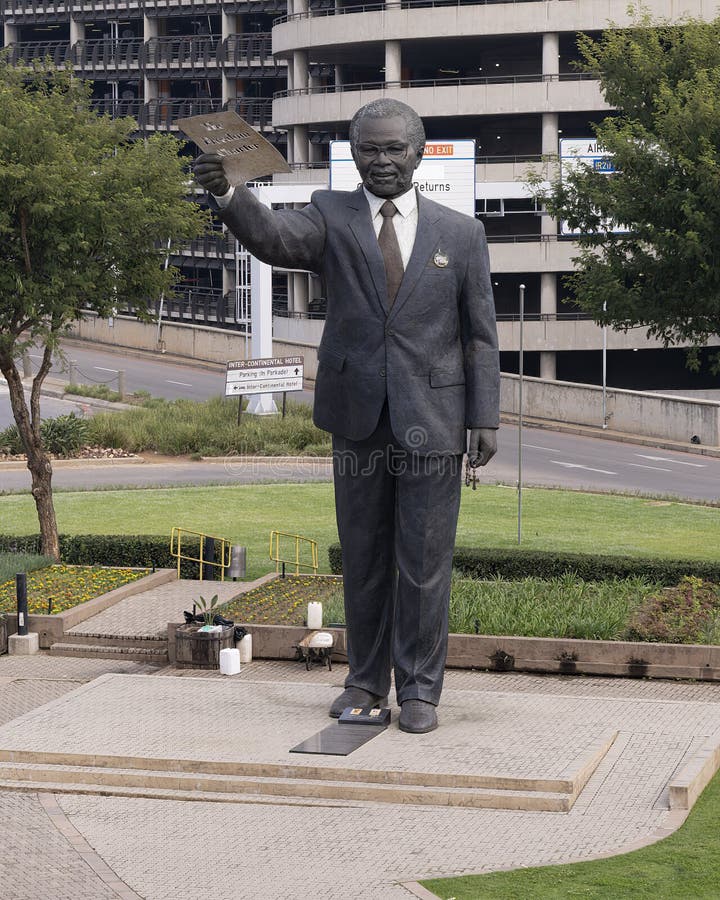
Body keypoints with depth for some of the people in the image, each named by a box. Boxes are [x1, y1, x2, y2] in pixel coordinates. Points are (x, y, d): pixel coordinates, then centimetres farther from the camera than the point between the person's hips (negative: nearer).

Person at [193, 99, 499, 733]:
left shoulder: (461, 233, 4)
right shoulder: (332, 216, 2)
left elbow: (480, 335, 4)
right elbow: (274, 238, -20)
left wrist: (486, 418, -3)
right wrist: (226, 192, -39)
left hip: (431, 418, -1)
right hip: (359, 417, 1)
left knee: (424, 559, 2)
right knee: (363, 555, 10)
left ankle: (419, 690, 12)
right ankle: (367, 679, 23)